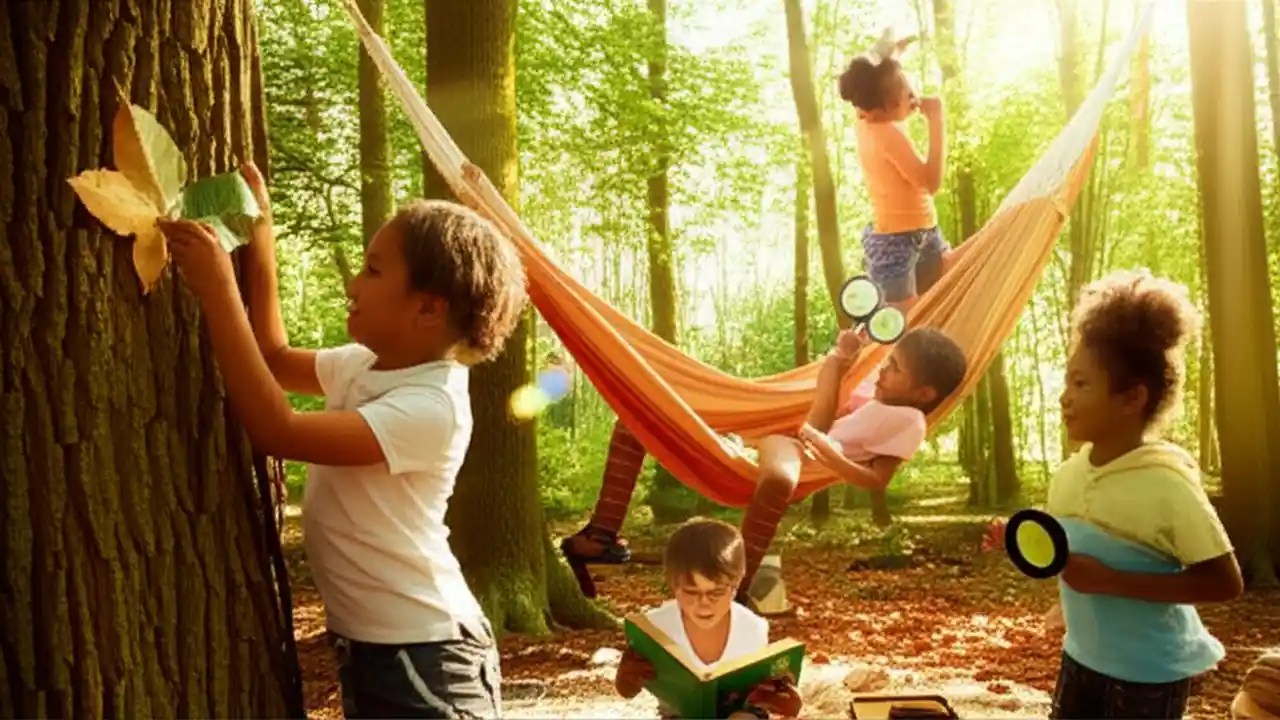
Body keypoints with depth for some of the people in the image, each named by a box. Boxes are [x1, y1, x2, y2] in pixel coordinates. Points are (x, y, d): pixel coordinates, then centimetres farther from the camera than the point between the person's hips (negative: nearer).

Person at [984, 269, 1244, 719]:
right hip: (1083, 657, 6)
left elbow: (1225, 582, -23)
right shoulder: (1068, 475, -3)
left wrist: (1113, 581, -28)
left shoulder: (1166, 482, -23)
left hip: (1150, 673, -6)